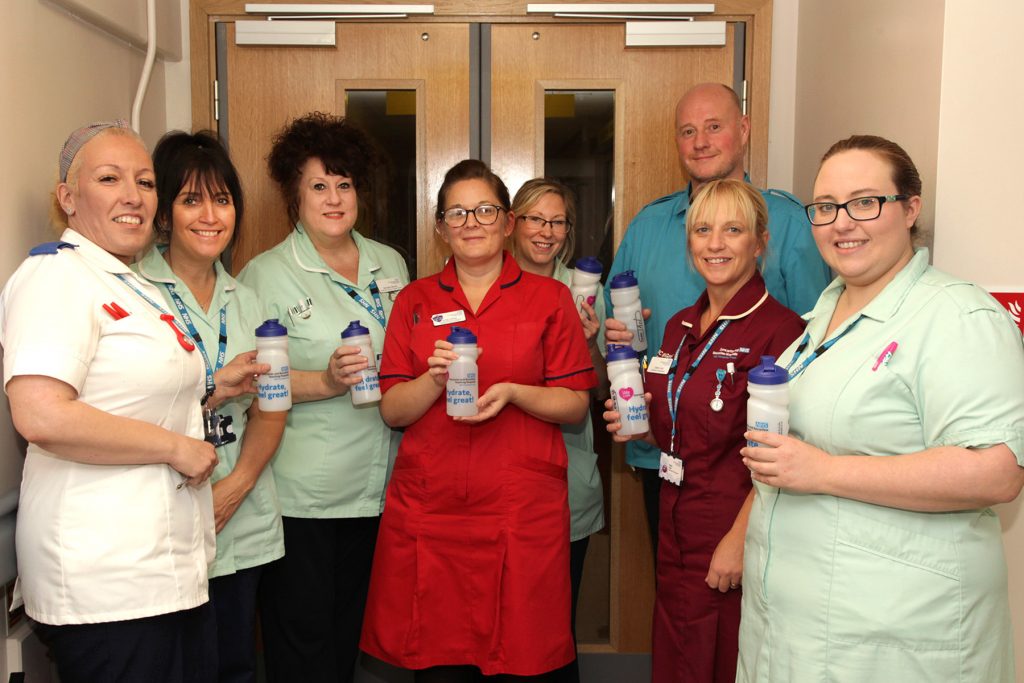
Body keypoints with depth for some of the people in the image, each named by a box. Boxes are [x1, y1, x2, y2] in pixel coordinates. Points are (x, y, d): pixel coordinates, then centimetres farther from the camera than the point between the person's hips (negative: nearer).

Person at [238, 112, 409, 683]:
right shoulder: (267, 274, -6)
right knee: (303, 637, 6)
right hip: (302, 491, -5)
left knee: (350, 631, 17)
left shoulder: (391, 265, 10)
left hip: (378, 481, 5)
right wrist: (324, 383, -23)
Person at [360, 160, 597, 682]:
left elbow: (576, 406, 3)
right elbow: (392, 411, 6)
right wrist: (436, 377, -13)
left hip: (522, 514, -1)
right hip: (429, 512, 2)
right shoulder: (415, 301, 10)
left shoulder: (549, 298, 5)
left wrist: (513, 392, -14)